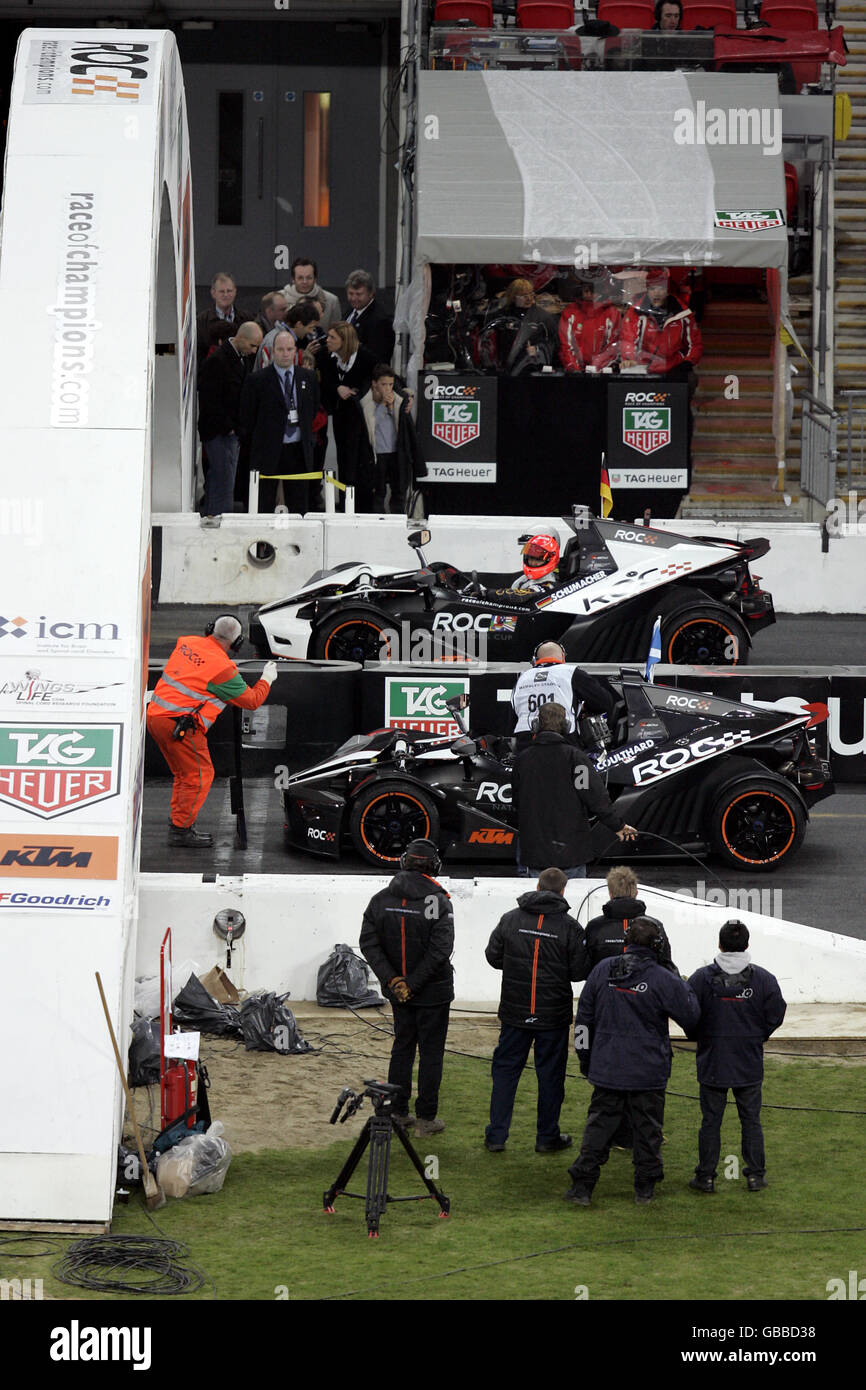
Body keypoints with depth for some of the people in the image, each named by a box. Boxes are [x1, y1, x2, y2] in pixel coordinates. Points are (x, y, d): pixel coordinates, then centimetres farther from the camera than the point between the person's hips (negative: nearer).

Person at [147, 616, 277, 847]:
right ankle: (181, 830, 1)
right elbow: (251, 700, -1)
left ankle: (178, 826, 22)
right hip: (180, 724, -8)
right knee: (199, 775, 1)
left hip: (155, 716, 8)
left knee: (184, 774, 19)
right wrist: (266, 679, 17)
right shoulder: (222, 668, -13)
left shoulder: (187, 644, 8)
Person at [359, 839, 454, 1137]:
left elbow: (369, 943, -6)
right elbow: (441, 948, -22)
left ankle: (397, 1112, 21)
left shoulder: (381, 900, -2)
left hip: (397, 990, 4)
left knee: (402, 1046, 18)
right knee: (431, 1051, 4)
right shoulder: (438, 902, -15)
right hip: (433, 991, -4)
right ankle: (426, 1119, 7)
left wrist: (393, 980, -9)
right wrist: (412, 984, -17)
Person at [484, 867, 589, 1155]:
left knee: (505, 1069, 11)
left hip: (515, 1011, 2)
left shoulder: (510, 919, -4)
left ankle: (496, 1135, 11)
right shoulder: (569, 927, -10)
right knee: (551, 1074, 9)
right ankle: (547, 1136, 15)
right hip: (554, 1014, -2)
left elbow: (492, 956, 3)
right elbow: (580, 971, -9)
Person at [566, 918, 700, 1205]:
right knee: (647, 1129, 10)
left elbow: (584, 1018, 8)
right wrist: (685, 988, 16)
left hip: (606, 1070, 3)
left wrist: (585, 1057, 19)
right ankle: (645, 1187, 16)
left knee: (599, 1125, 8)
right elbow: (691, 1016, -2)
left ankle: (581, 1186, 6)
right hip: (648, 1072, -3)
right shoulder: (663, 981, -12)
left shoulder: (602, 971, 0)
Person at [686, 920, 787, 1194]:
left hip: (712, 1063, -1)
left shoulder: (702, 978, -10)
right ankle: (755, 1174, 14)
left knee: (710, 1121, 6)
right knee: (751, 1120, 11)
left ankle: (705, 1176, 8)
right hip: (750, 1065, 1)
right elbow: (775, 1015, 0)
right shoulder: (763, 979, -6)